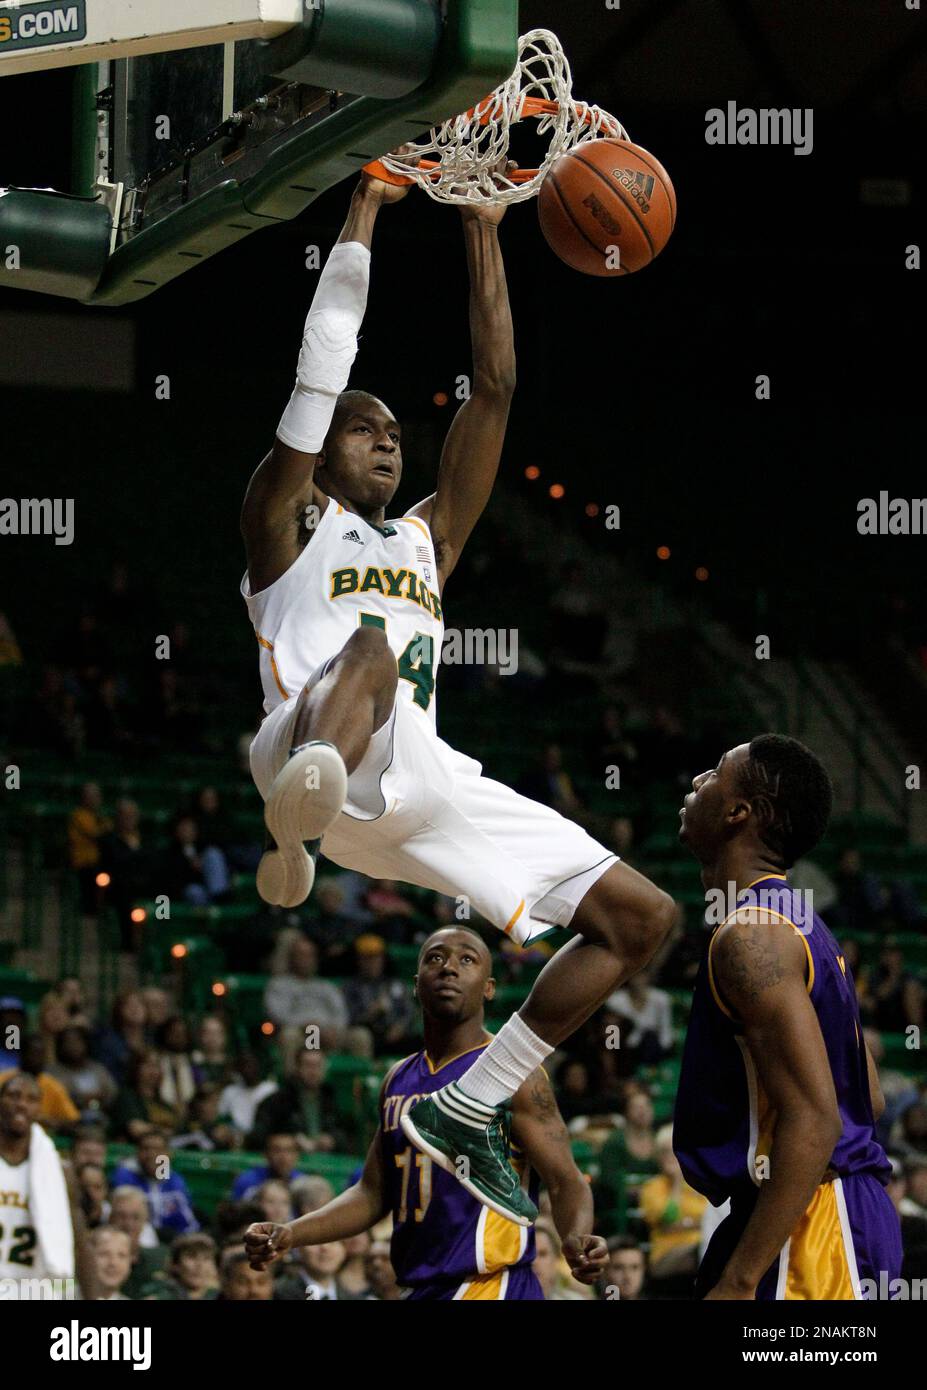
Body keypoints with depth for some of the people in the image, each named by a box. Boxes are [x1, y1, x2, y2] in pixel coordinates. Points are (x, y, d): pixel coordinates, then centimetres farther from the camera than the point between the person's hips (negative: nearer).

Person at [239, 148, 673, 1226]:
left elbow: (495, 390, 26)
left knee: (640, 916, 2)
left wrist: (482, 233, 22)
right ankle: (298, 821, -74)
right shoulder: (288, 523, 19)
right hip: (320, 753, -7)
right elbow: (326, 358, 9)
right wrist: (369, 202, 11)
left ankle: (464, 1111, 3)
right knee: (373, 642, -41)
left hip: (425, 786, 7)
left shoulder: (428, 538, 34)